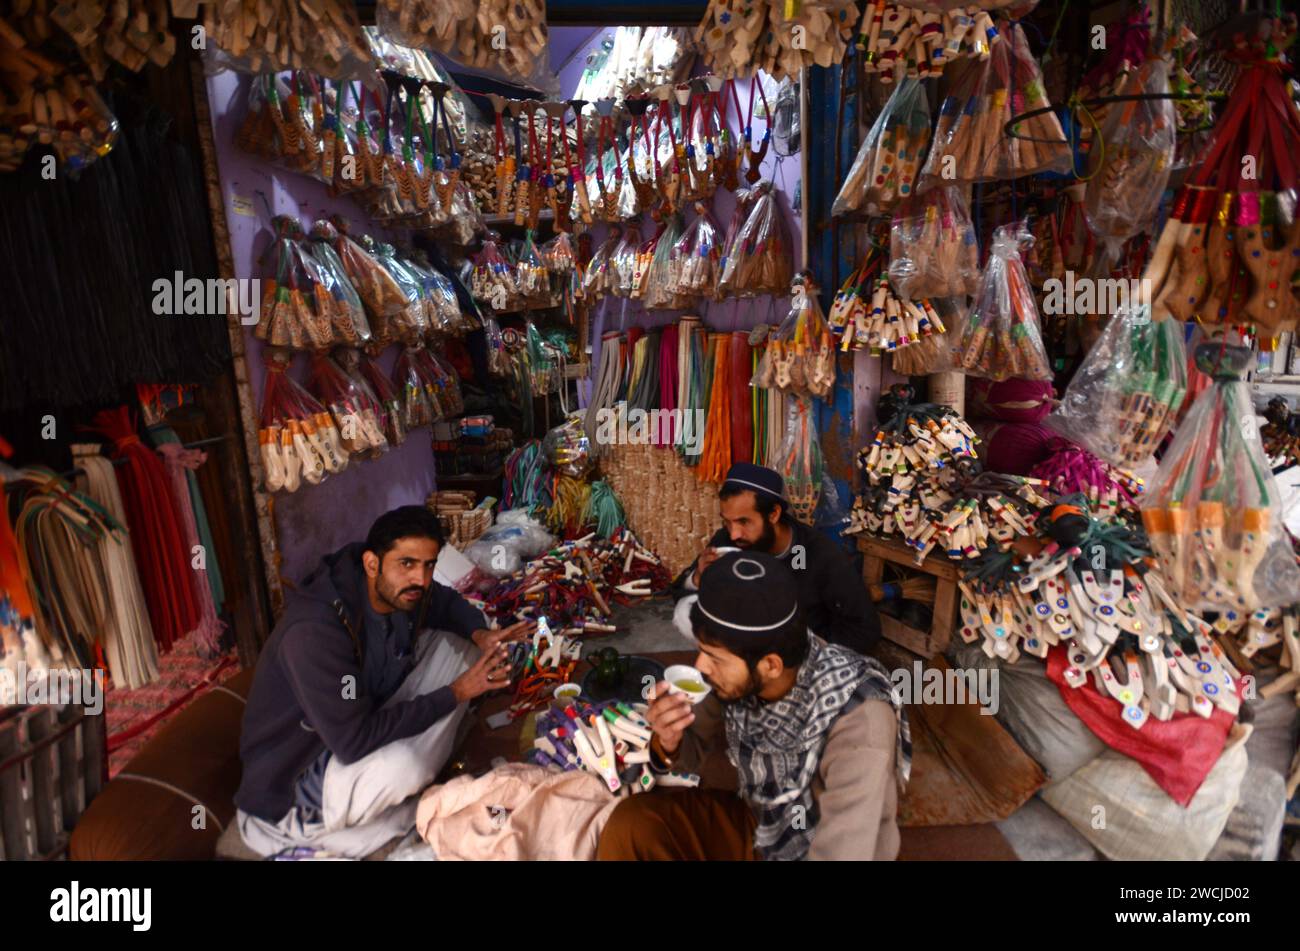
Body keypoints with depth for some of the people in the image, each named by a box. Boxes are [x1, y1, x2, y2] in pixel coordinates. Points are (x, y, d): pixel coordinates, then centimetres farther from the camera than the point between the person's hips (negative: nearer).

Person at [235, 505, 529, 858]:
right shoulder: (314, 631, -34)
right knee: (405, 767, -37)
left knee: (457, 646, -3)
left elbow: (448, 603, 9)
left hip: (366, 721, 8)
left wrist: (480, 634, -15)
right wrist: (456, 693, -26)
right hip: (294, 779, -7)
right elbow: (354, 742, -33)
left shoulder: (401, 590, -13)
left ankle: (417, 779, -3)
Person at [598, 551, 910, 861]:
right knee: (630, 824, -14)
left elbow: (843, 851, -34)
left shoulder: (858, 718, -33)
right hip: (756, 826, 4)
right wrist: (668, 743, -25)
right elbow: (697, 746, -2)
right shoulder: (741, 671, -17)